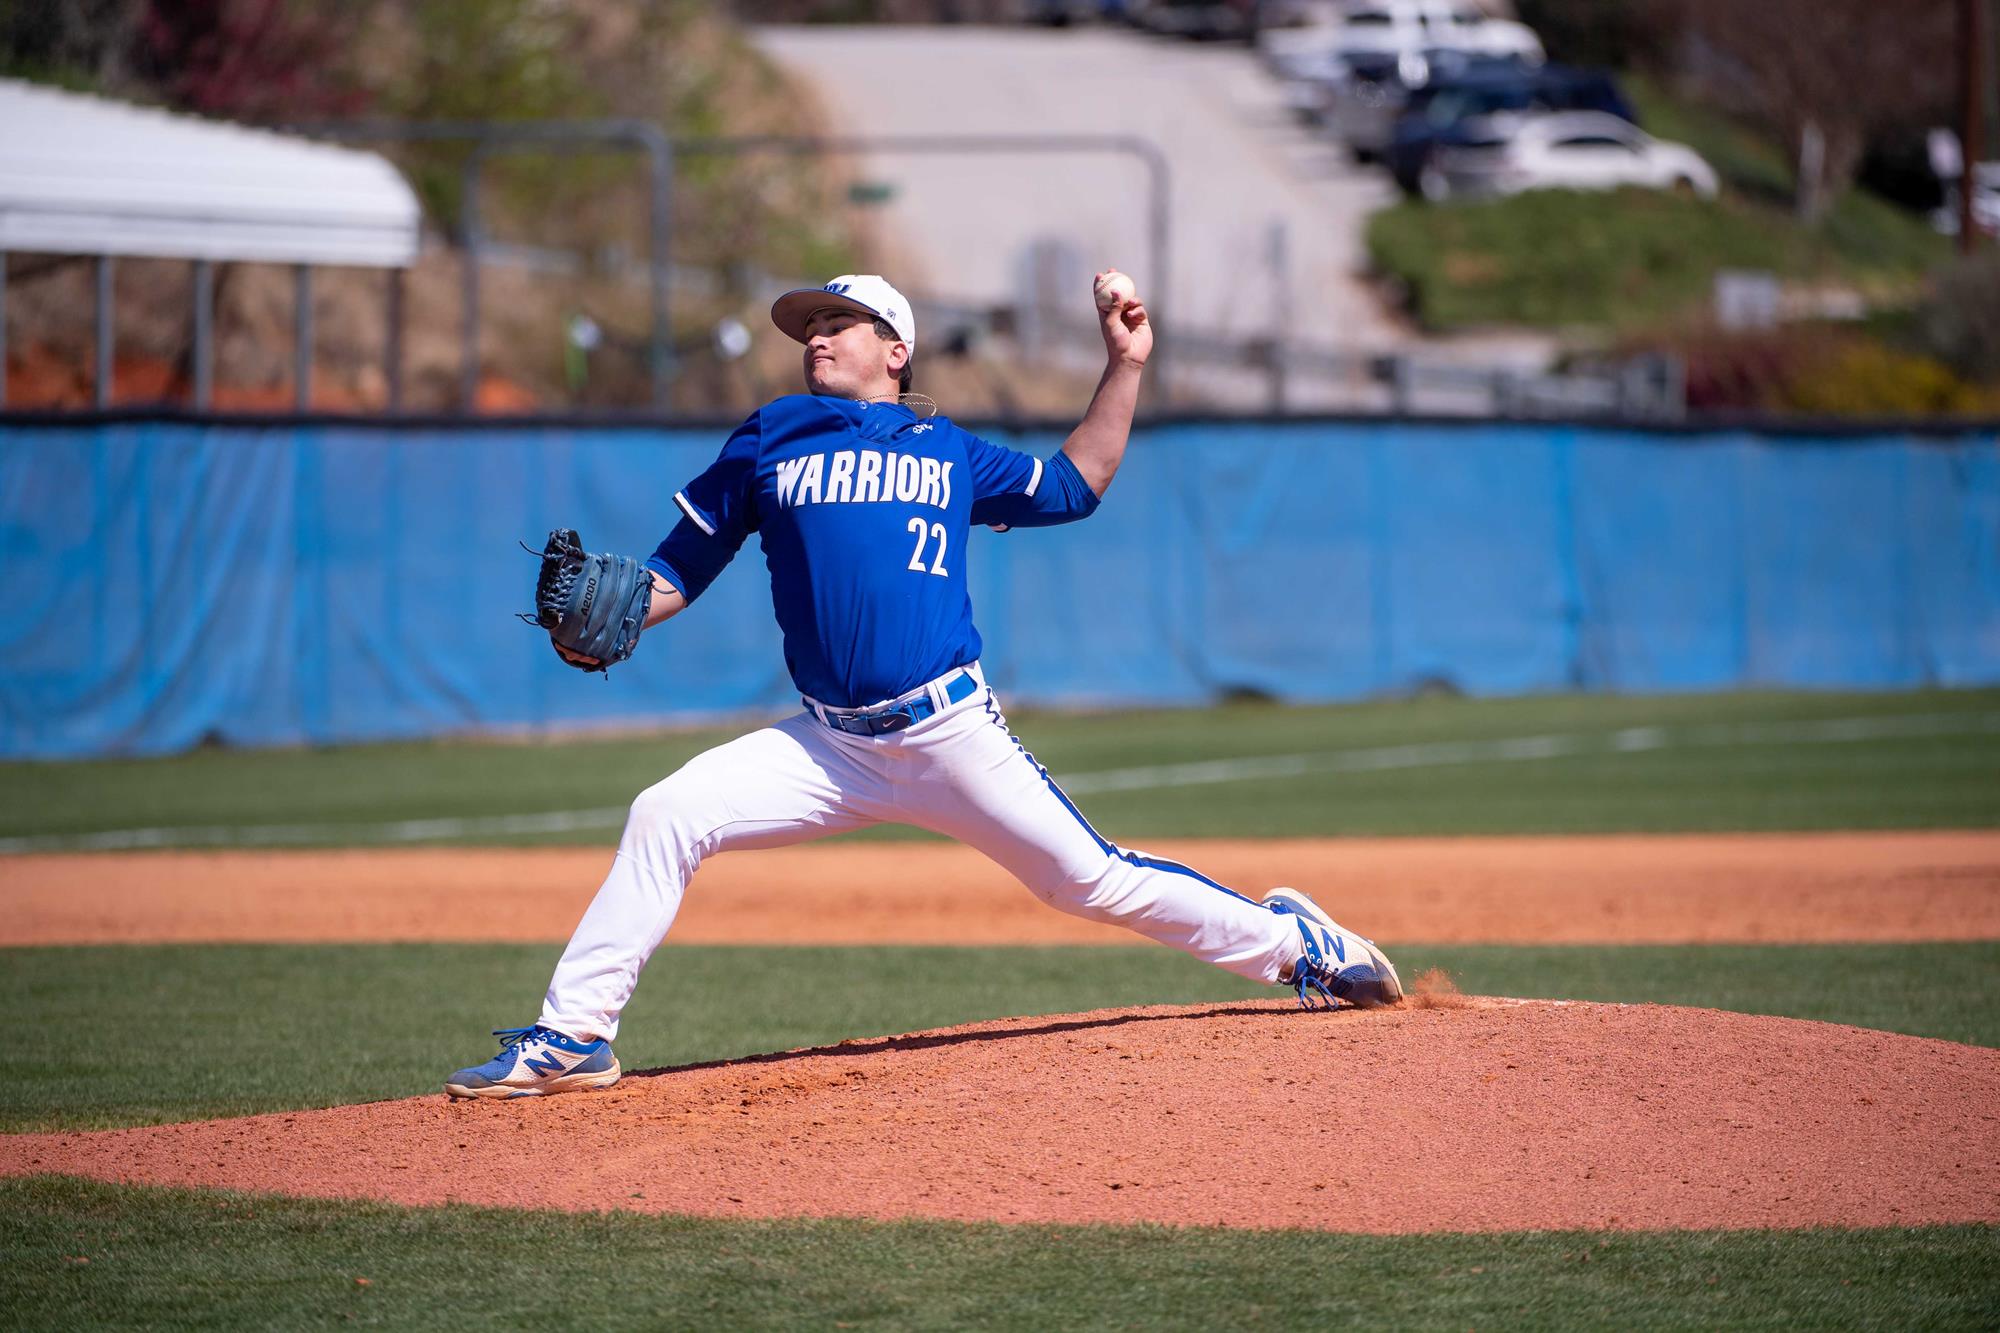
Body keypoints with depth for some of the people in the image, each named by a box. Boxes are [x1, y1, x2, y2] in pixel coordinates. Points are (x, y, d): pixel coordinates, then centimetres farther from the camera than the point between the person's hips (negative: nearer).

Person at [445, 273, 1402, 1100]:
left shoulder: (949, 453, 14)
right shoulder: (767, 446, 13)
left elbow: (1073, 487, 24)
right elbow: (678, 571, 14)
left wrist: (1124, 367, 17)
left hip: (954, 736, -1)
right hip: (829, 750, 1)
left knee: (1091, 880, -2)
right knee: (665, 817, -16)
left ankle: (1292, 942, 17)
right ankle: (571, 1037, -11)